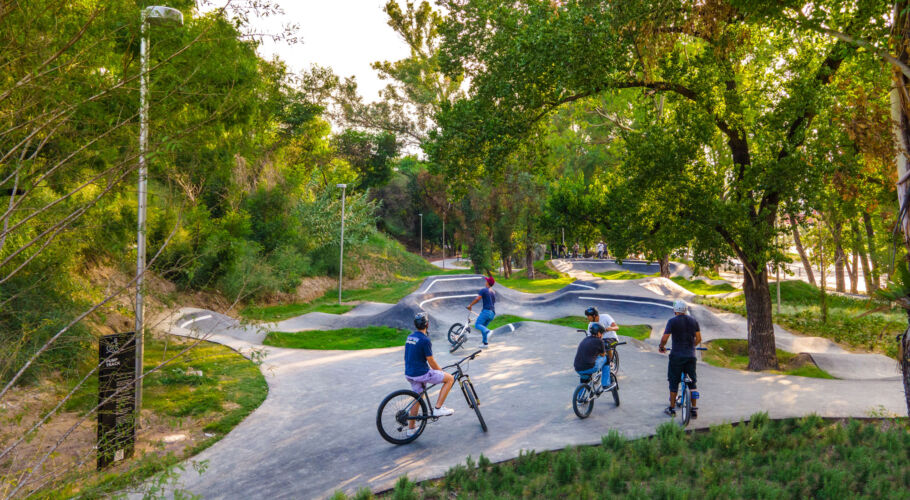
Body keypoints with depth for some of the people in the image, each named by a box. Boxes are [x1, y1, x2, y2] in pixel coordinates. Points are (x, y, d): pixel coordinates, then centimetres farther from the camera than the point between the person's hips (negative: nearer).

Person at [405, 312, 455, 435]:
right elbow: (431, 361, -13)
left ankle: (411, 428, 29)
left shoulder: (410, 337, 9)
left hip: (409, 373, 8)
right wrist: (441, 372, 5)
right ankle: (438, 408, -1)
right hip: (421, 374, -8)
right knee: (450, 378, 0)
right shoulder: (425, 340, -17)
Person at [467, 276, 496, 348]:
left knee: (477, 324, -11)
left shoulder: (484, 290, -3)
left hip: (486, 311, -8)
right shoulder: (493, 292, 22)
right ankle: (484, 343, 8)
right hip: (492, 313, 8)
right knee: (483, 326, 14)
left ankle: (487, 331, -36)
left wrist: (470, 305, -4)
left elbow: (477, 299, -14)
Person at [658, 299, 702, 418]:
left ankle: (672, 408, 15)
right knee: (692, 382, 12)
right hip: (691, 356, 4)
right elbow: (698, 339, 10)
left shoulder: (672, 321, -8)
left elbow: (664, 338, -12)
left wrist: (661, 347, 7)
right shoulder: (693, 321, 6)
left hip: (677, 356, -4)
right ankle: (694, 410, 14)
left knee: (674, 382, 8)